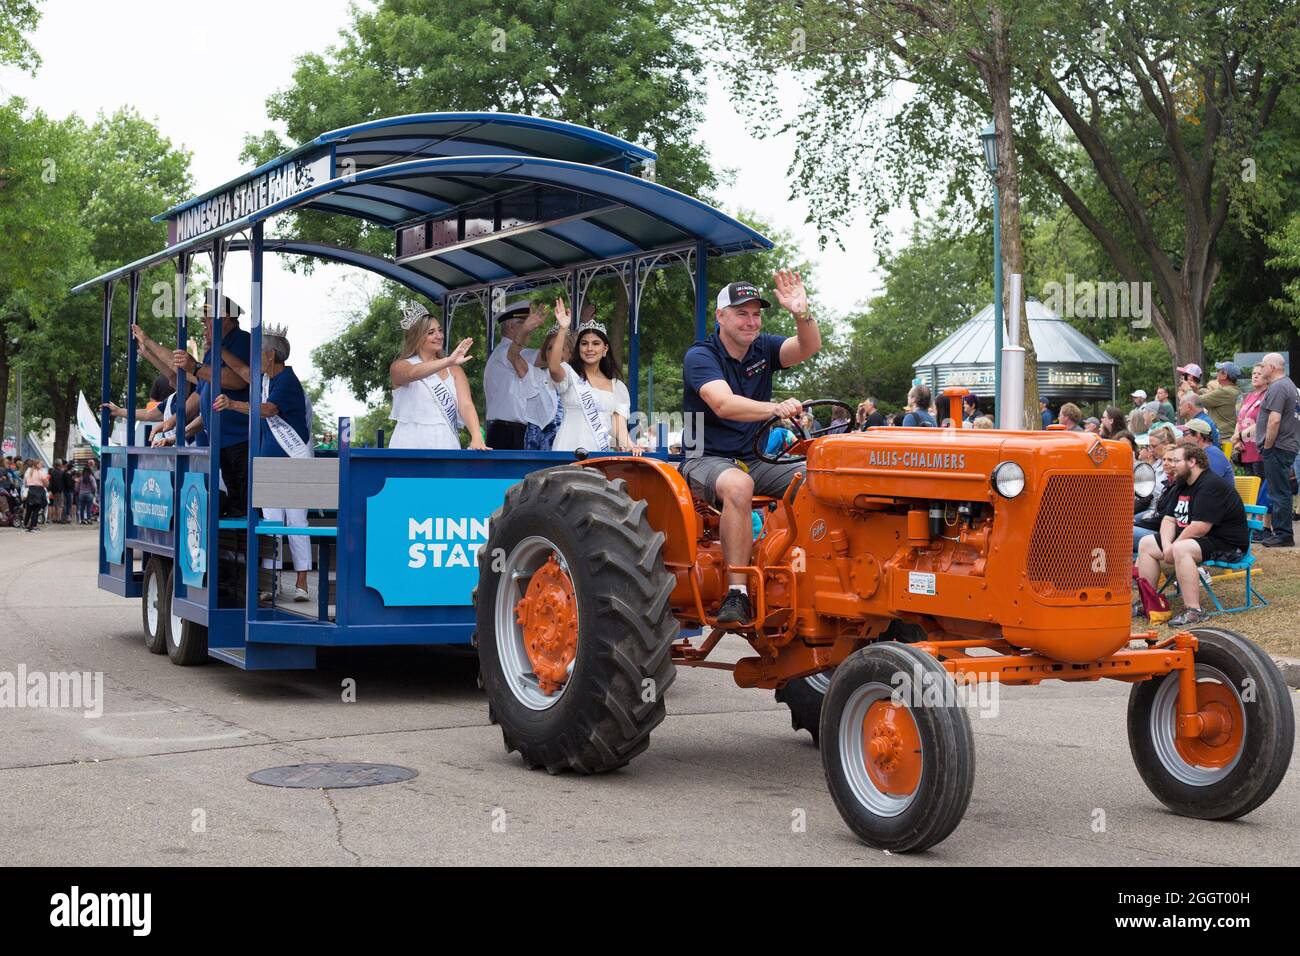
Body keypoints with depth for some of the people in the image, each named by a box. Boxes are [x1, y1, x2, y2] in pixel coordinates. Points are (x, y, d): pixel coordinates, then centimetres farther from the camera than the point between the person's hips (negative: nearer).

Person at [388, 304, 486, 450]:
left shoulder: (453, 370, 13)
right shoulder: (399, 367, 5)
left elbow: (466, 405, 0)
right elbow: (412, 373, -20)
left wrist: (477, 438, -19)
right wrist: (448, 361, -35)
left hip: (446, 445, 3)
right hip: (412, 446, -3)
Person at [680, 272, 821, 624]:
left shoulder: (763, 348, 8)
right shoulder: (700, 356, -9)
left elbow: (808, 348, -11)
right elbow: (724, 404, -28)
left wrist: (802, 313, -31)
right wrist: (774, 408, -44)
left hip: (755, 460, 6)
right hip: (707, 459, -6)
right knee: (738, 485, -40)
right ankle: (737, 592, -38)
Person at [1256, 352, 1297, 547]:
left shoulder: (1277, 388, -16)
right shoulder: (1288, 384, 19)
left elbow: (1274, 420, -24)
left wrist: (1267, 446, -17)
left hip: (1277, 448, -11)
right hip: (1288, 446, 11)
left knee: (1279, 493, -7)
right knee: (1281, 492, 14)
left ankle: (1283, 534, -5)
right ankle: (1282, 533, 18)